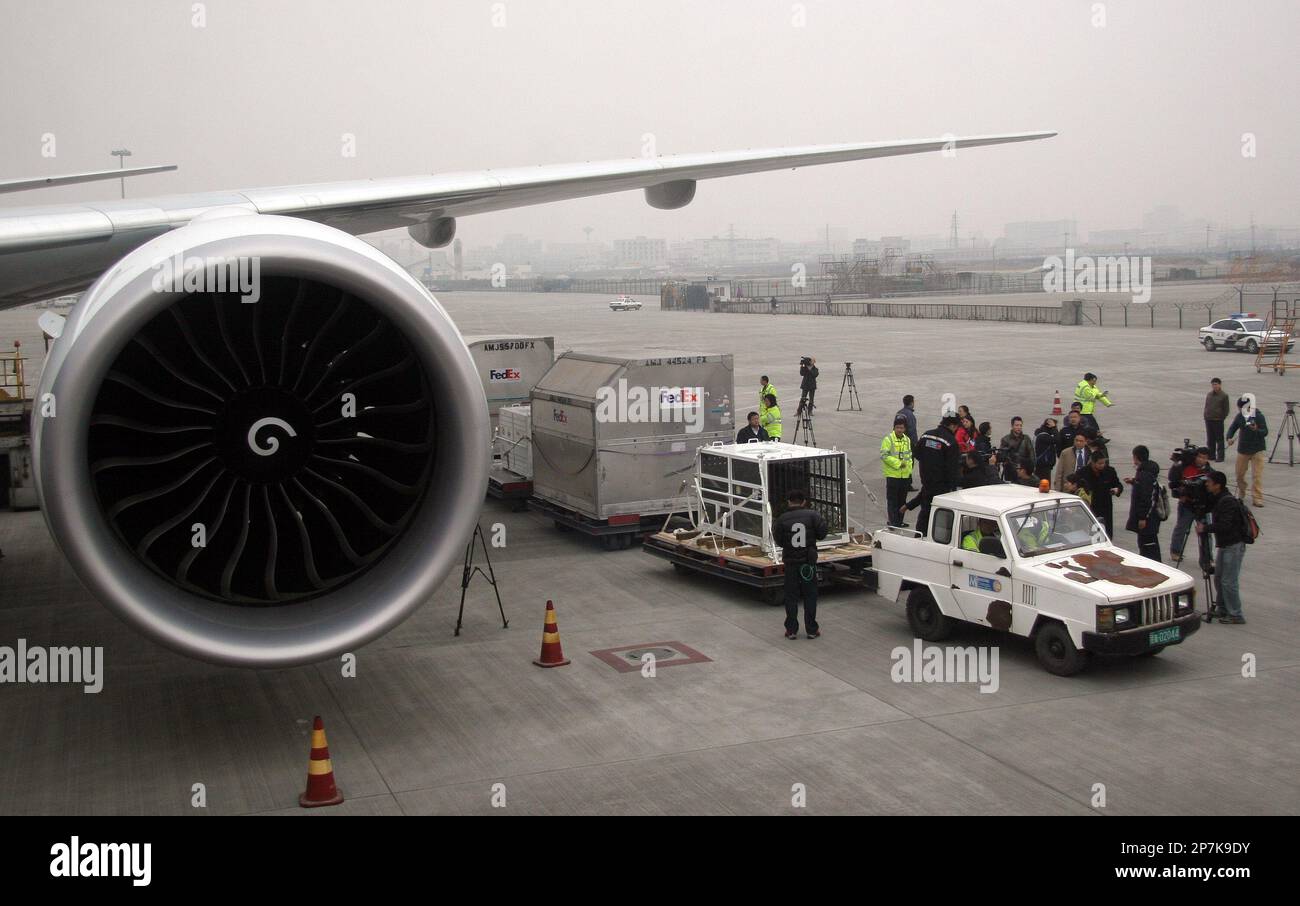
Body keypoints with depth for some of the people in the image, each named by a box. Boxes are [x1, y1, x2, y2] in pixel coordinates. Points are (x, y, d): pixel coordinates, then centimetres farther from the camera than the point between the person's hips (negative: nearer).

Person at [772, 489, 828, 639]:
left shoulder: (782, 519, -7)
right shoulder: (812, 515, -8)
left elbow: (779, 540, -2)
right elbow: (822, 533, -8)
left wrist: (774, 527, 16)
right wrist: (823, 520, 11)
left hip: (791, 562, 0)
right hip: (808, 562, 0)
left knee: (791, 596, 9)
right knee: (810, 595, 10)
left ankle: (791, 630, 10)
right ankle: (812, 629, 13)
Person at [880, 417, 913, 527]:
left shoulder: (907, 440, 11)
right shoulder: (888, 439, -8)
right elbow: (884, 455, -15)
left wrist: (909, 470, 12)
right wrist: (898, 463, -18)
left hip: (905, 475, 6)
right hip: (892, 474, -6)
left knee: (902, 500, 11)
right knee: (892, 501, -3)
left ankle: (899, 521, 20)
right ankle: (892, 522, 0)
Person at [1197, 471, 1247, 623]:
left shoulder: (1228, 501, -19)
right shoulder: (1216, 499, 10)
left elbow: (1225, 525, -25)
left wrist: (1205, 528, -18)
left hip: (1234, 545, -10)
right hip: (1224, 545, 10)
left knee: (1229, 581, -7)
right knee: (1219, 579, 15)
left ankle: (1235, 615, -1)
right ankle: (1224, 610, 25)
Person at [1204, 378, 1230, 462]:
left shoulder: (1224, 396, -4)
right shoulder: (1209, 395, 11)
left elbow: (1226, 409, -2)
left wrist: (1222, 418, -5)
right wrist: (1205, 416, 9)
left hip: (1218, 420, -5)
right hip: (1208, 420, 5)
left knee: (1219, 439, 0)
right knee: (1210, 439, 11)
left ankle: (1220, 456, 3)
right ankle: (1211, 455, 20)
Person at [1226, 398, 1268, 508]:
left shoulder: (1259, 416, -12)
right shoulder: (1240, 416, 1)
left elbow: (1265, 432, -15)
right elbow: (1232, 428, 10)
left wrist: (1256, 430, -36)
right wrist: (1229, 438, -9)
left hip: (1257, 450, -5)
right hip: (1243, 449, 5)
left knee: (1256, 475, -7)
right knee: (1239, 474, 12)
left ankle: (1257, 499, -4)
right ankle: (1241, 495, 34)